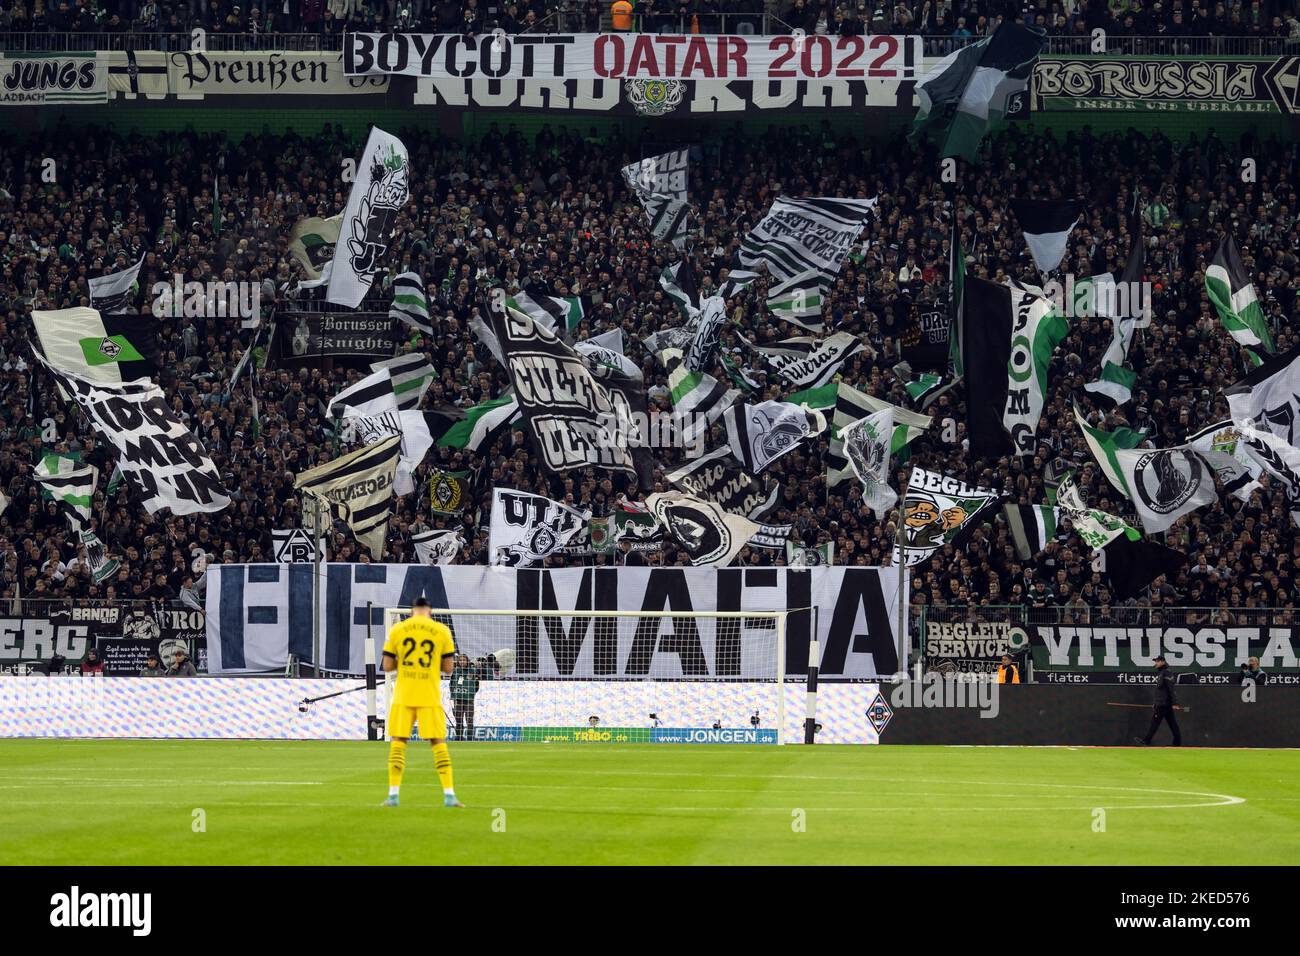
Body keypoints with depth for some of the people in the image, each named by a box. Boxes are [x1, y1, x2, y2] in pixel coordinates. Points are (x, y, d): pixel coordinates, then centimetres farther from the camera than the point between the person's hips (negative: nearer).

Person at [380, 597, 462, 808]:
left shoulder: (397, 630, 2)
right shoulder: (442, 631, 0)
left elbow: (387, 666, 2)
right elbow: (448, 667, 2)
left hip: (403, 696, 0)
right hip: (430, 697, 0)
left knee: (398, 741, 7)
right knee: (439, 742, 4)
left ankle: (393, 794, 1)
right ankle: (449, 795, 0)